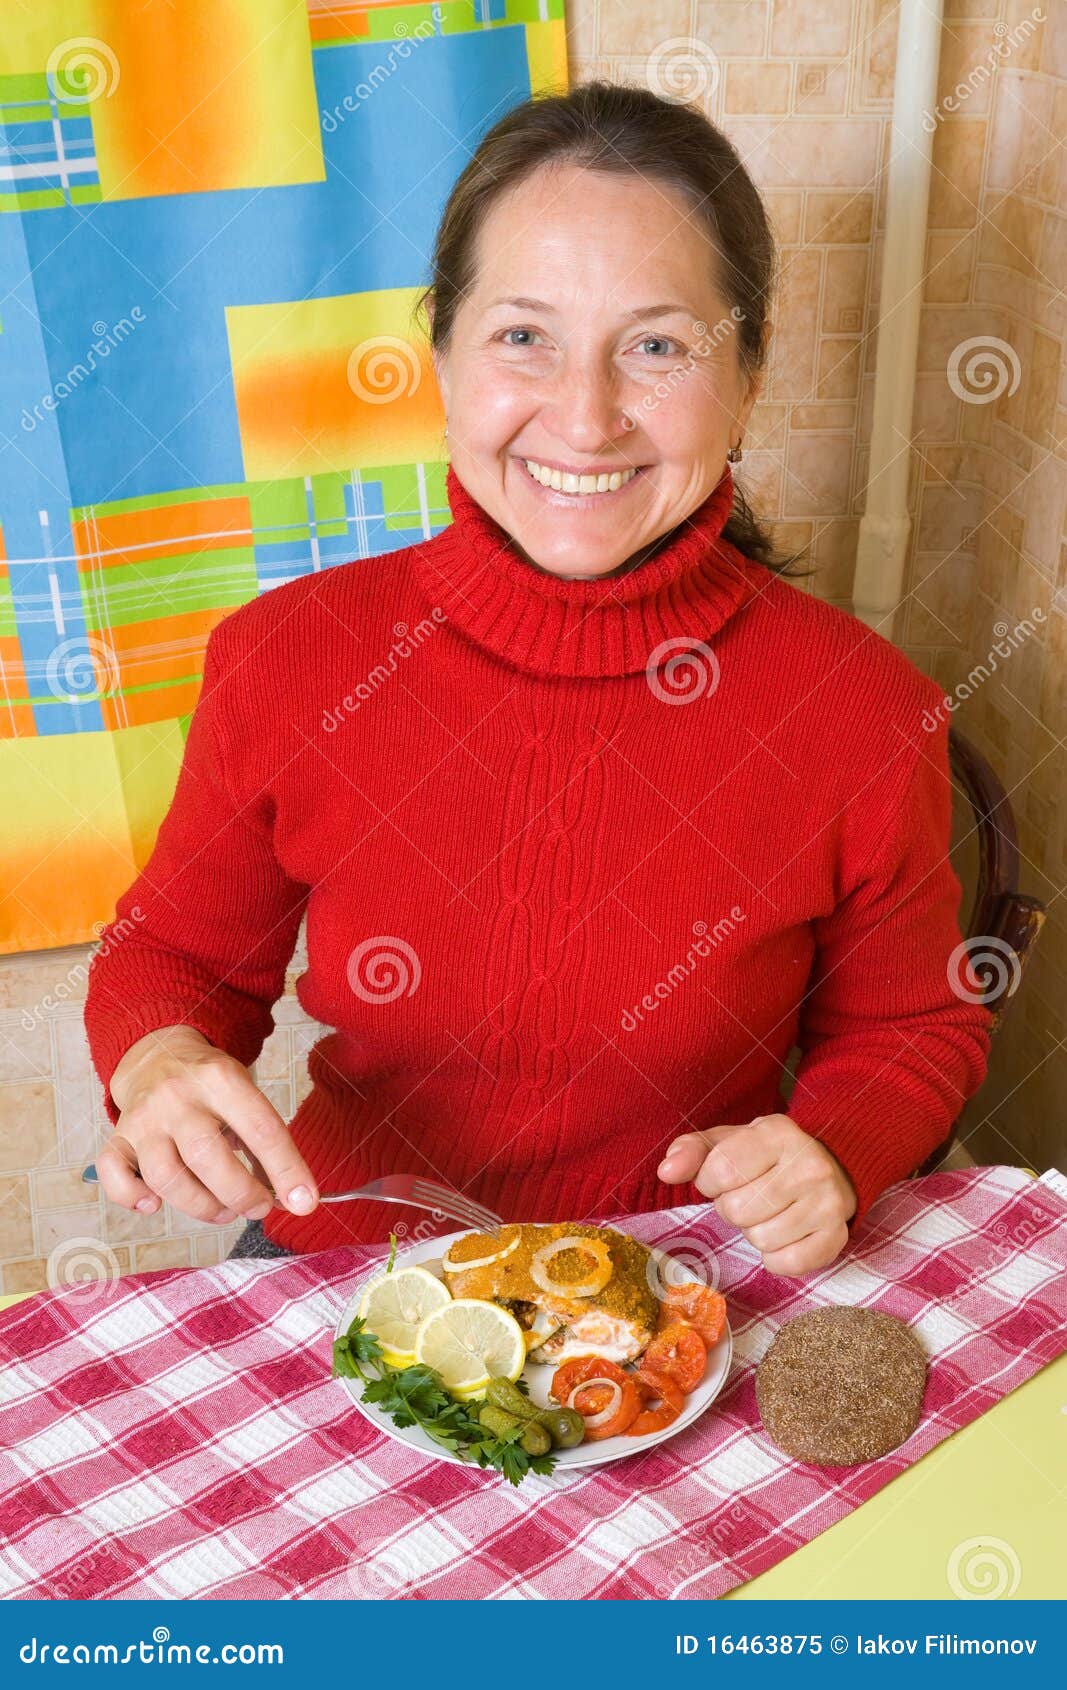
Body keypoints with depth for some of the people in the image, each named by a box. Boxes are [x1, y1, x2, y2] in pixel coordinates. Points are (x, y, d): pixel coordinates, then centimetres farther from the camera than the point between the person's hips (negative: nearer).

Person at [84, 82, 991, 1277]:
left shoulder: (862, 714, -12)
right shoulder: (289, 664, -10)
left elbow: (911, 1032, 5)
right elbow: (173, 953, 5)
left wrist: (832, 1155, -15)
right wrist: (156, 1062, -16)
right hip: (346, 1262, 1)